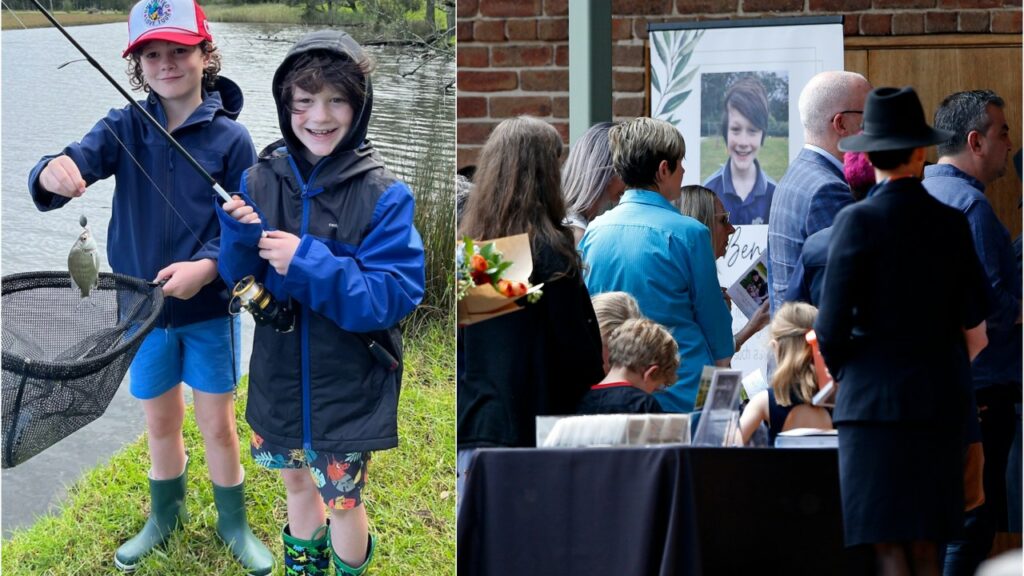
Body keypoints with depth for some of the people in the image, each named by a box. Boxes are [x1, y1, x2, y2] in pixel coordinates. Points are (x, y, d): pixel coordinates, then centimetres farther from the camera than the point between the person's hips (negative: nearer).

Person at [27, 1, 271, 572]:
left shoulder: (231, 138, -12)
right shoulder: (125, 128, -6)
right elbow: (78, 162, -22)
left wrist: (206, 268, -28)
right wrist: (52, 174, -46)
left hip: (209, 309, -2)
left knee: (219, 427, 6)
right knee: (161, 424, 17)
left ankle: (235, 524, 26)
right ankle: (165, 517, 38)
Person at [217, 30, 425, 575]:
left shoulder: (384, 195, -17)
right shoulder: (260, 182, -5)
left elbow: (397, 294, -22)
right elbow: (236, 283, -1)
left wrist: (308, 263, -31)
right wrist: (240, 238, -23)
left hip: (350, 386, -4)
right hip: (280, 380, 4)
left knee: (342, 502, 9)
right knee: (296, 482, 22)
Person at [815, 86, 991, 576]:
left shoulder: (858, 221, -8)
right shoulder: (952, 223, 4)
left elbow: (832, 324, -9)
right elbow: (975, 324, 7)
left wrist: (842, 372, 11)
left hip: (875, 400, -4)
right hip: (941, 400, 4)